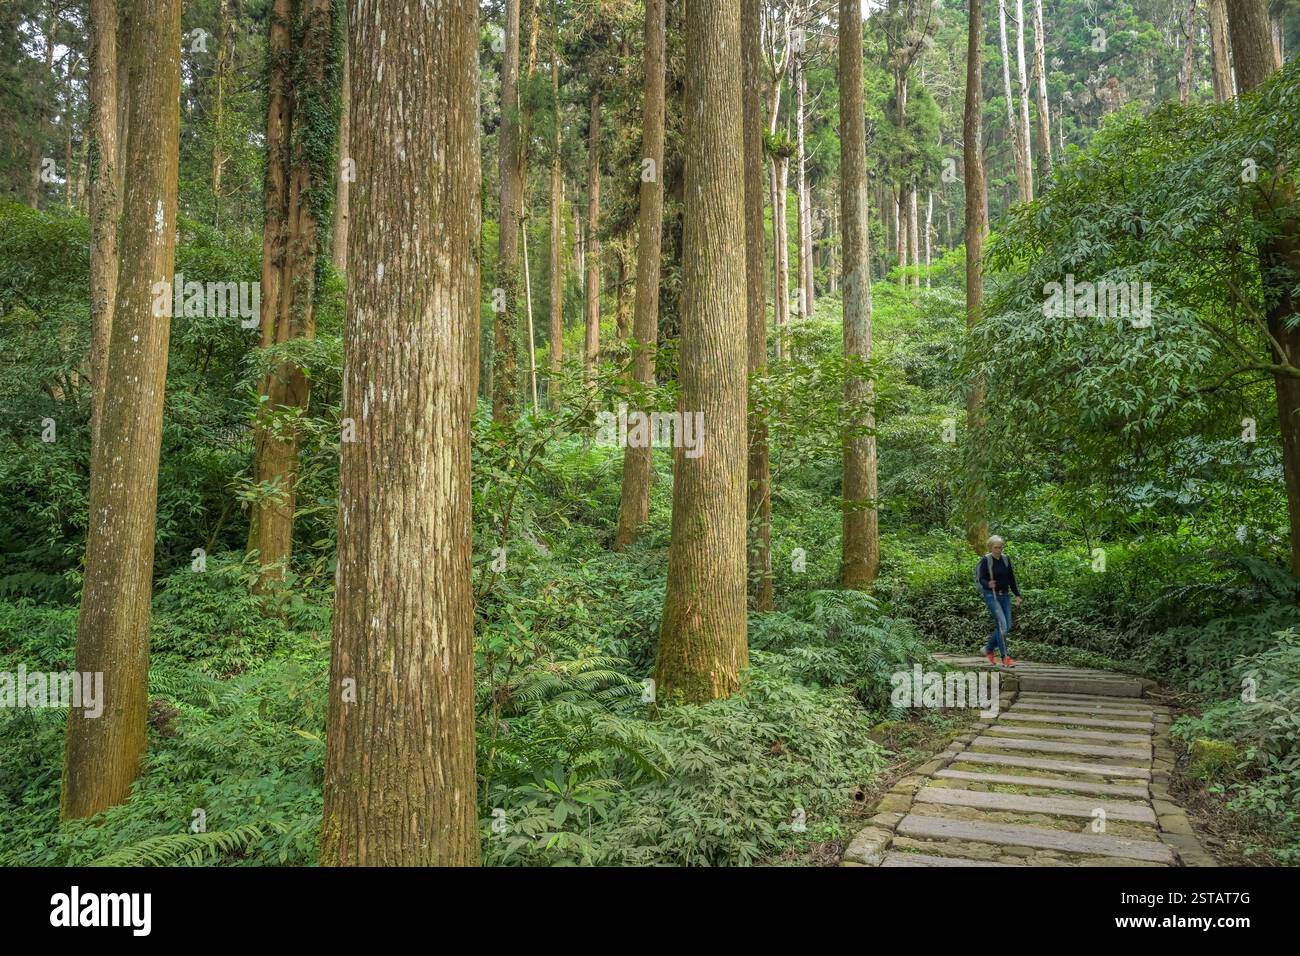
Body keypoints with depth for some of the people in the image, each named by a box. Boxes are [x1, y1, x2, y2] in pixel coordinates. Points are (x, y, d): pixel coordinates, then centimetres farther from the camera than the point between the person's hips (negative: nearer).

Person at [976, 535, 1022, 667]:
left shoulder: (1006, 559, 7)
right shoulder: (985, 560, -8)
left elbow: (1011, 578, 13)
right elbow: (981, 579, -12)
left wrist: (1017, 595, 10)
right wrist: (988, 584, -34)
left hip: (1005, 596, 6)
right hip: (991, 596, -6)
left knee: (1006, 626, 6)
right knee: (1002, 625, -14)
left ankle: (989, 649, 25)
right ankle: (1005, 657, -5)